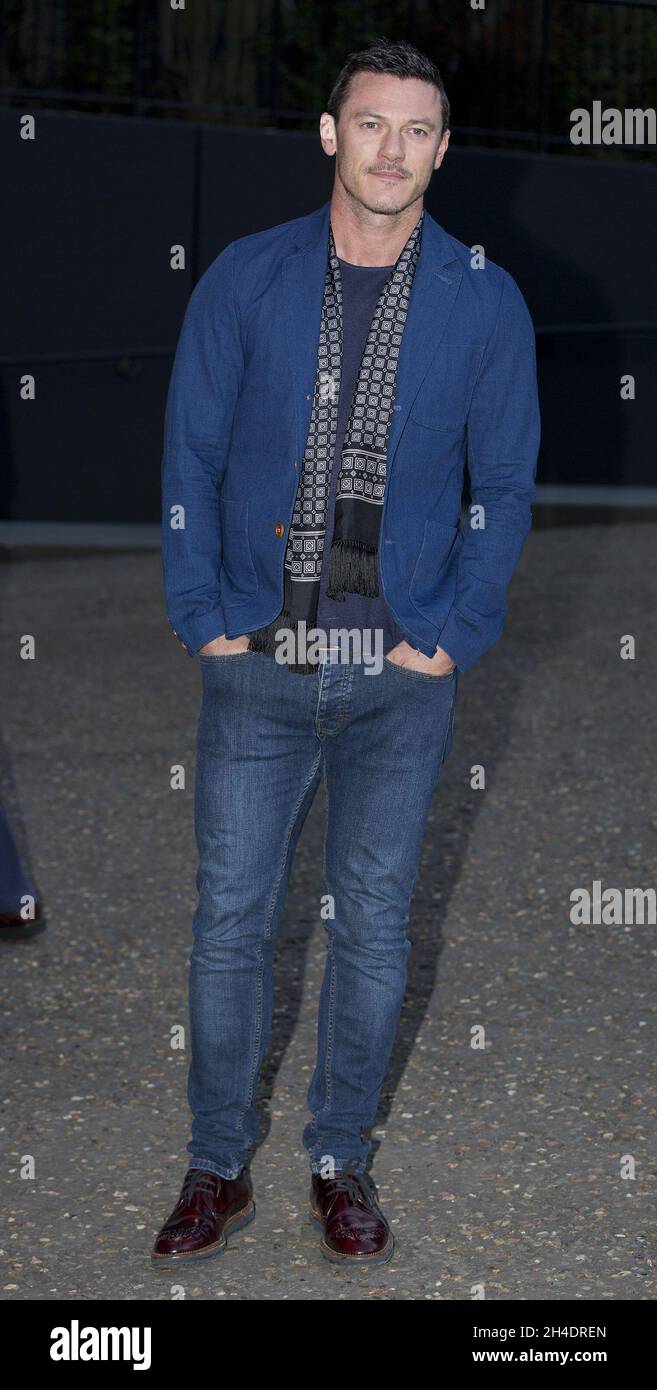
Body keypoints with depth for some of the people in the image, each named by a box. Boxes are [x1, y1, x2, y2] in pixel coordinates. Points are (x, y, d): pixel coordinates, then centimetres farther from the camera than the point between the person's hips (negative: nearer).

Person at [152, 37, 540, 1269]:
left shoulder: (484, 302, 1)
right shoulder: (245, 279, 0)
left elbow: (505, 485, 3)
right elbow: (191, 460, 2)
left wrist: (455, 637, -5)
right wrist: (203, 618, -5)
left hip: (403, 671, 0)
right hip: (258, 663, 0)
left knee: (373, 926, 9)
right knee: (231, 921, 4)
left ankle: (342, 1162, 24)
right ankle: (218, 1168, 18)